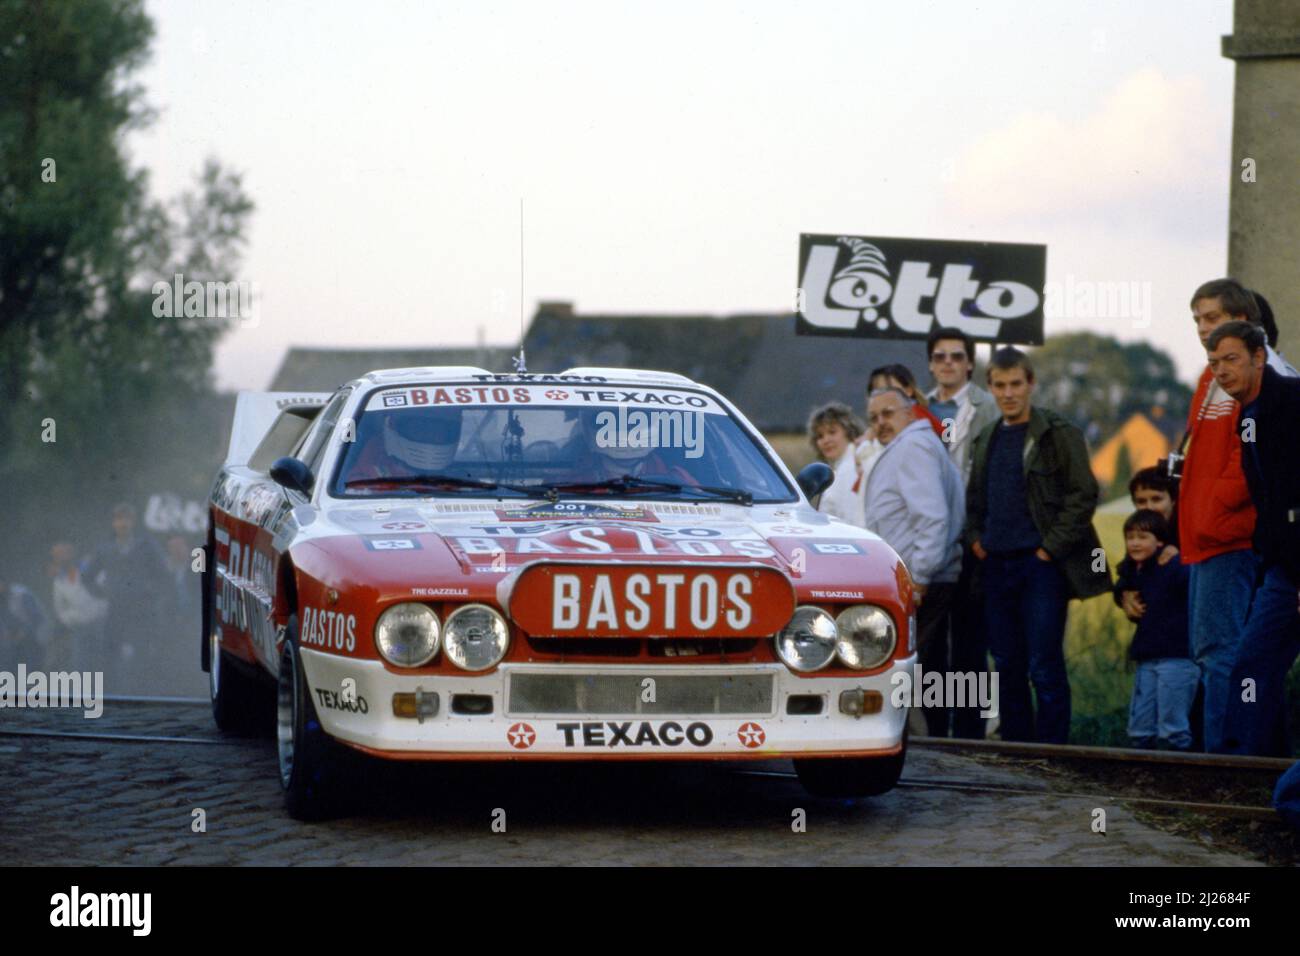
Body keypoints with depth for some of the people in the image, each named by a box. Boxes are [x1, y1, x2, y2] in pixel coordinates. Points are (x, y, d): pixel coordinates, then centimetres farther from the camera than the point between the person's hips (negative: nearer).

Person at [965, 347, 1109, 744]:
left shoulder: (1058, 435, -4)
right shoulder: (986, 440, 16)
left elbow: (1084, 494, -8)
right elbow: (974, 498, 26)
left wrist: (1053, 547, -12)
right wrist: (974, 536, 8)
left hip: (1040, 562, -6)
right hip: (996, 565, 6)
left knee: (1045, 667, -8)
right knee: (1008, 666, 8)